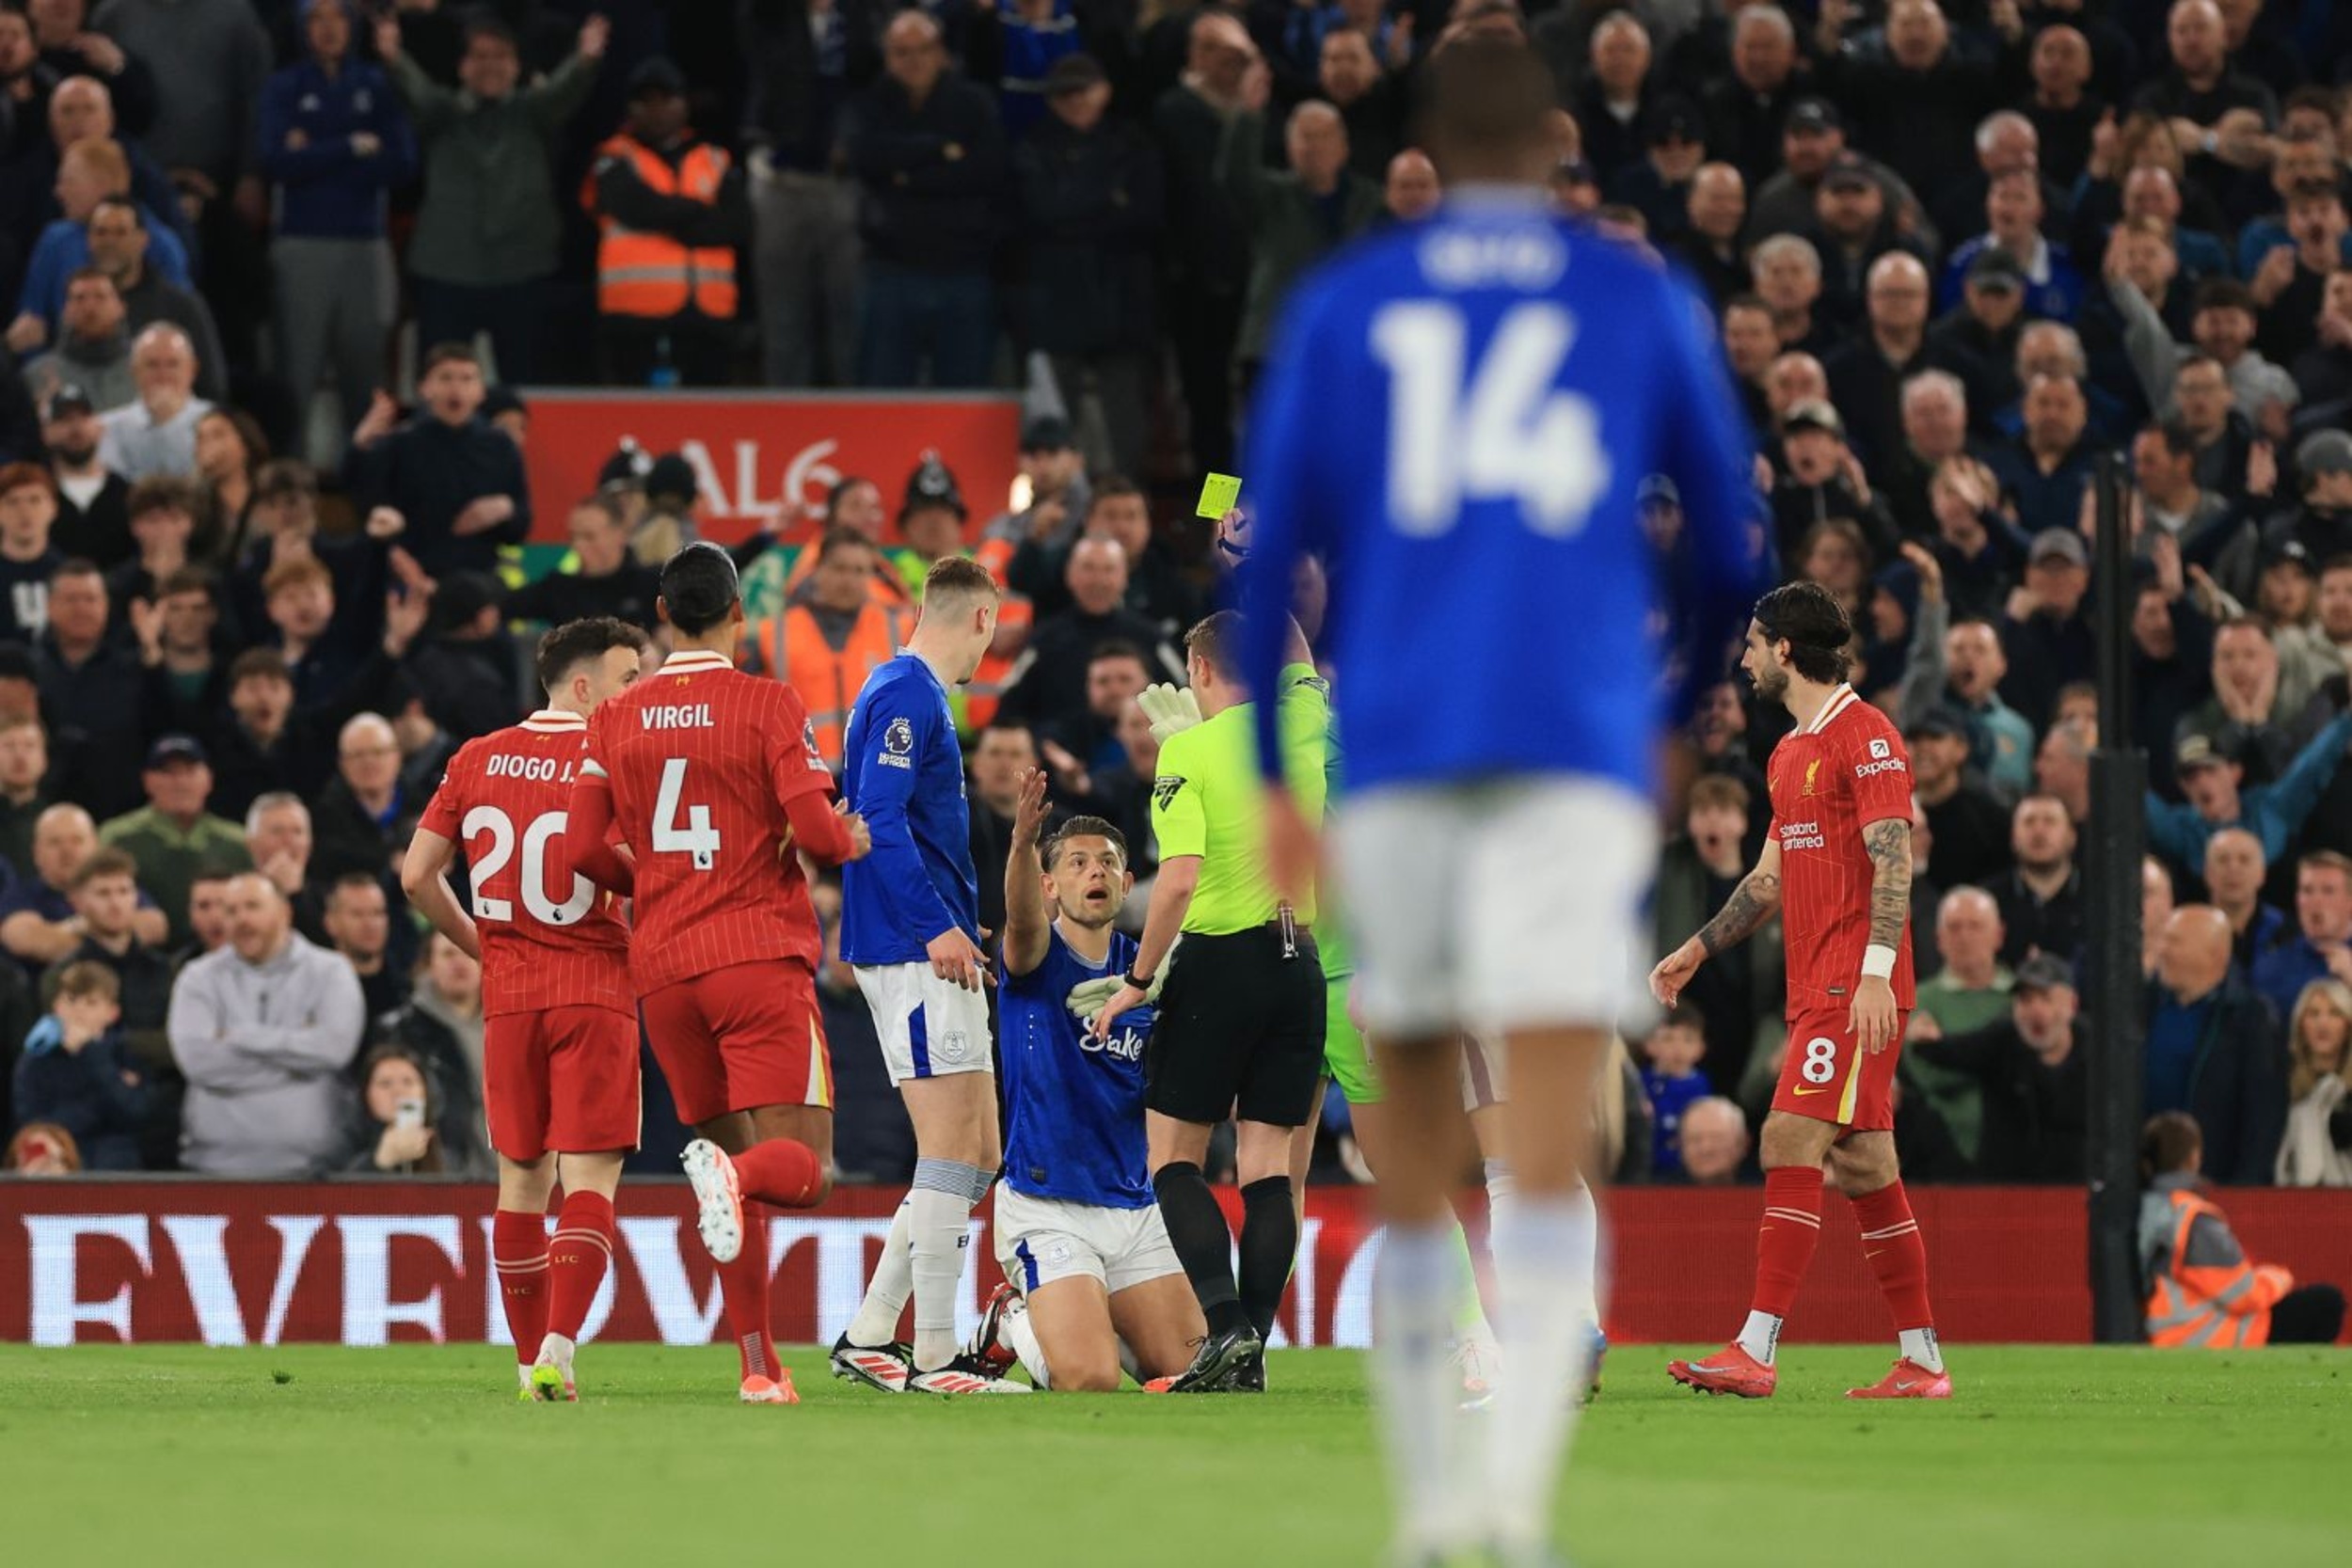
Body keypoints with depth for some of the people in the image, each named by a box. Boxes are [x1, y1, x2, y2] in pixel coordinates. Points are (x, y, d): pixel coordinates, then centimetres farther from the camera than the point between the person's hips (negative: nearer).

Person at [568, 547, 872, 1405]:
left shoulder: (615, 717, 8)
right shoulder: (768, 704, -3)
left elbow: (585, 847, 4)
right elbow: (814, 828, -12)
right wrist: (853, 841, 11)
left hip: (662, 968, 4)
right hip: (760, 953, -4)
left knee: (729, 1147, 12)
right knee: (804, 1166, -4)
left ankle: (759, 1362, 3)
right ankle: (734, 1173, -40)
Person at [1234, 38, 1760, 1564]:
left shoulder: (1338, 305, 12)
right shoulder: (1647, 305, 11)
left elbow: (1271, 546, 6)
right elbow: (1730, 549, 15)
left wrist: (1271, 780, 12)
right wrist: (1679, 697, 34)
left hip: (1395, 750, 1)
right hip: (1578, 749, -1)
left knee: (1417, 1136, 16)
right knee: (1551, 1154, -11)